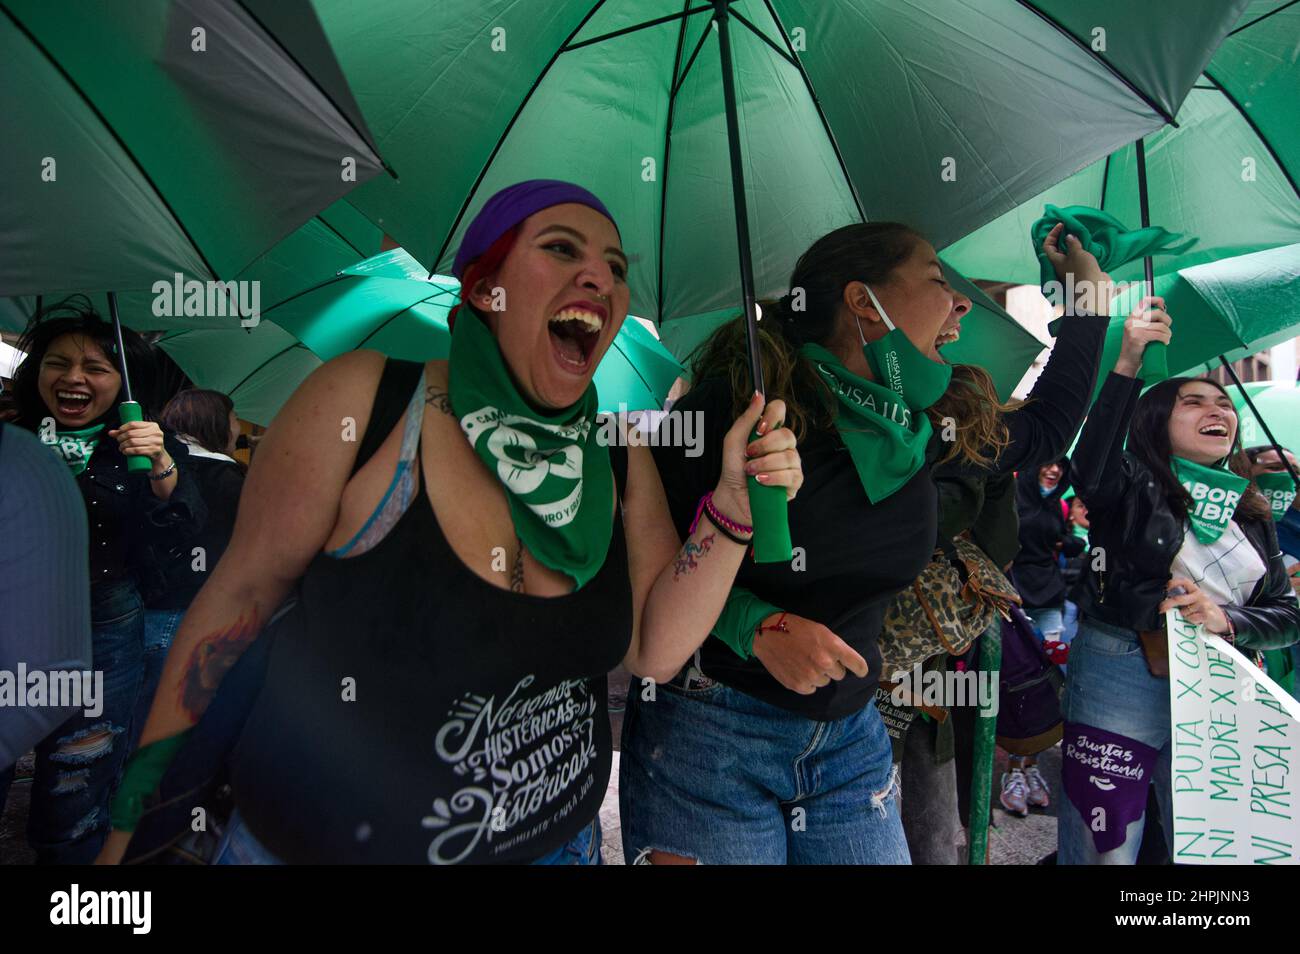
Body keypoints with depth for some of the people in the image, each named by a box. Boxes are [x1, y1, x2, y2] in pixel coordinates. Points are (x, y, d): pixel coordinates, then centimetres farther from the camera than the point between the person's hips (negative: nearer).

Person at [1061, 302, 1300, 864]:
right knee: (1104, 848, -1)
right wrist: (1127, 366, -31)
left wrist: (1225, 619, -11)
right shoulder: (1133, 485, -2)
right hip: (1121, 679, -5)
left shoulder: (1250, 515, 15)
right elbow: (1089, 473, -27)